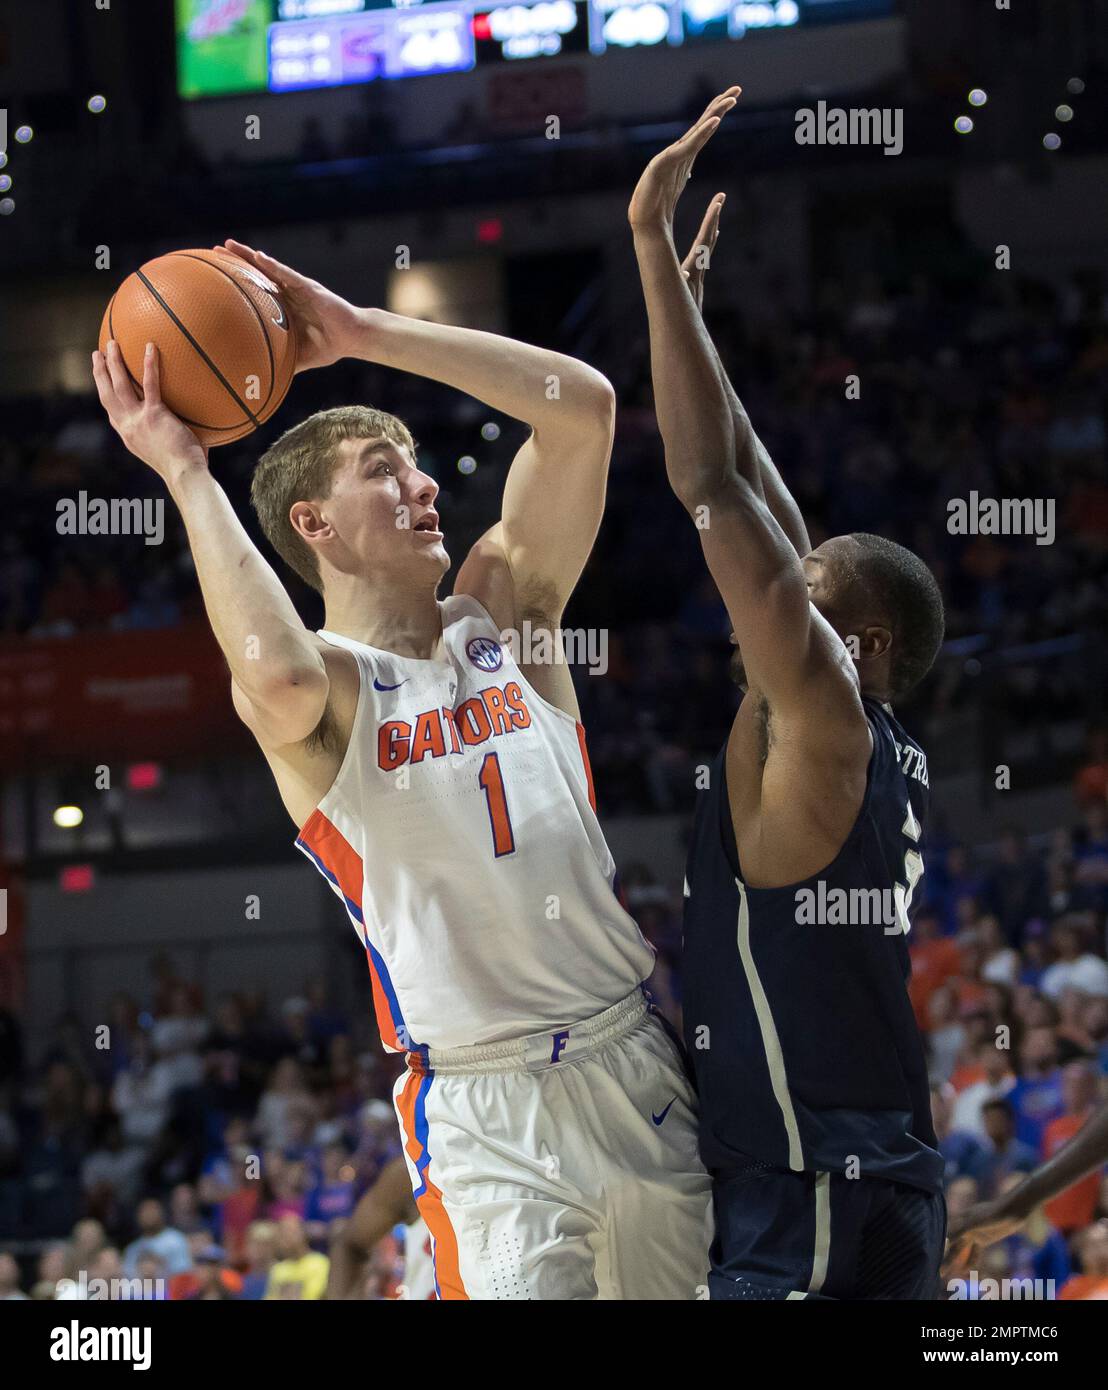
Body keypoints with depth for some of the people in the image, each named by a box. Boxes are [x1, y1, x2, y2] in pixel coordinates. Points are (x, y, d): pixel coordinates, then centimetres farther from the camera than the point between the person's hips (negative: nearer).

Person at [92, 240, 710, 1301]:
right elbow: (279, 676, -33)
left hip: (634, 1064, 5)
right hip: (487, 1109, -5)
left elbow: (583, 405, 2)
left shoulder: (500, 615, 10)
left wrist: (361, 331, -3)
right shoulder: (322, 688, -6)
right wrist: (184, 474, -23)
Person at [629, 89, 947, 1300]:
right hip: (882, 1187, 10)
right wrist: (687, 312, 23)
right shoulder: (883, 751, 13)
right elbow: (746, 493, 19)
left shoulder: (822, 719, -9)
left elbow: (712, 487, -14)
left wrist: (652, 240, -12)